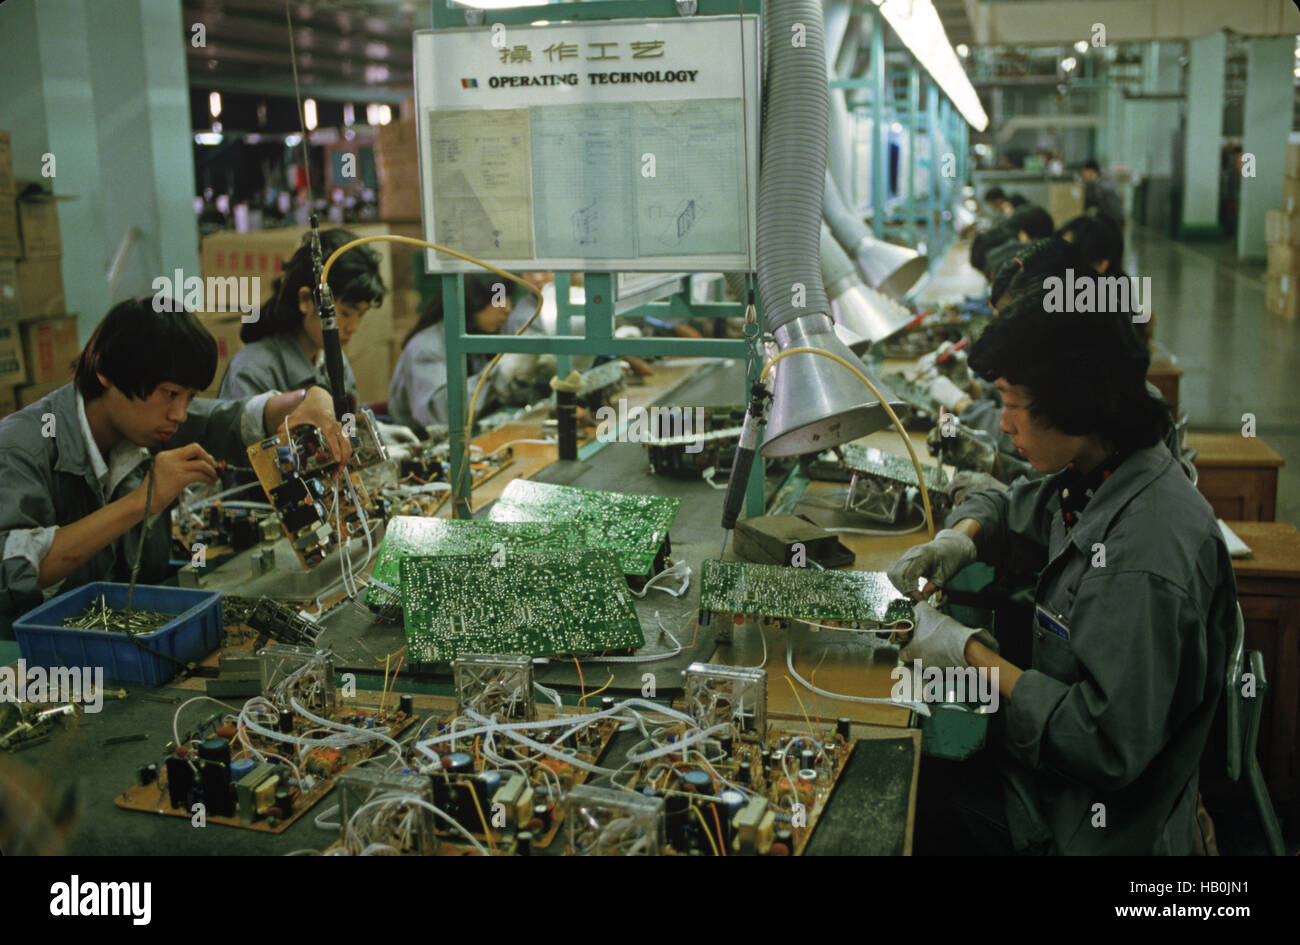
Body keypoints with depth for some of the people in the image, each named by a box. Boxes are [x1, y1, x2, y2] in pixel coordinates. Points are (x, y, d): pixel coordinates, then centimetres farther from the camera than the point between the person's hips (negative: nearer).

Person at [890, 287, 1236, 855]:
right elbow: (1004, 509, 19)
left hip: (1094, 828, -8)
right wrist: (959, 539, -4)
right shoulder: (1092, 481, -1)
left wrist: (968, 652, -24)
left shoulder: (1145, 557, -31)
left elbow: (1111, 748, -31)